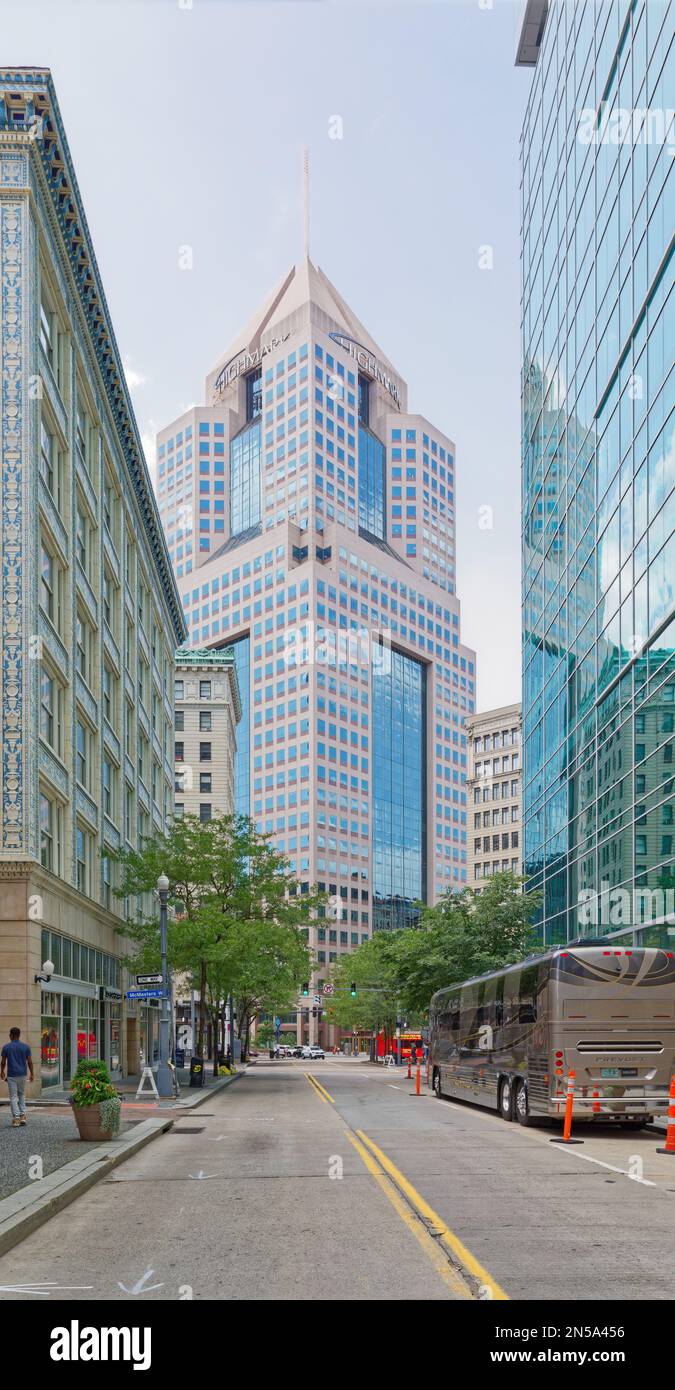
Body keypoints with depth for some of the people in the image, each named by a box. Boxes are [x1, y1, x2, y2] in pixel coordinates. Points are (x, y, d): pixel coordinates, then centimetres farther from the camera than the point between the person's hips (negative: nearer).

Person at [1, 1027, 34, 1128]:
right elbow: (30, 1062, -1)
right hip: (22, 1074, 2)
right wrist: (32, 1074, 9)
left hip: (11, 1075, -2)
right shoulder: (25, 1046, 0)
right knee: (22, 1095, 19)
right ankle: (23, 1116, 9)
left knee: (13, 1097, 2)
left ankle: (16, 1119, -5)